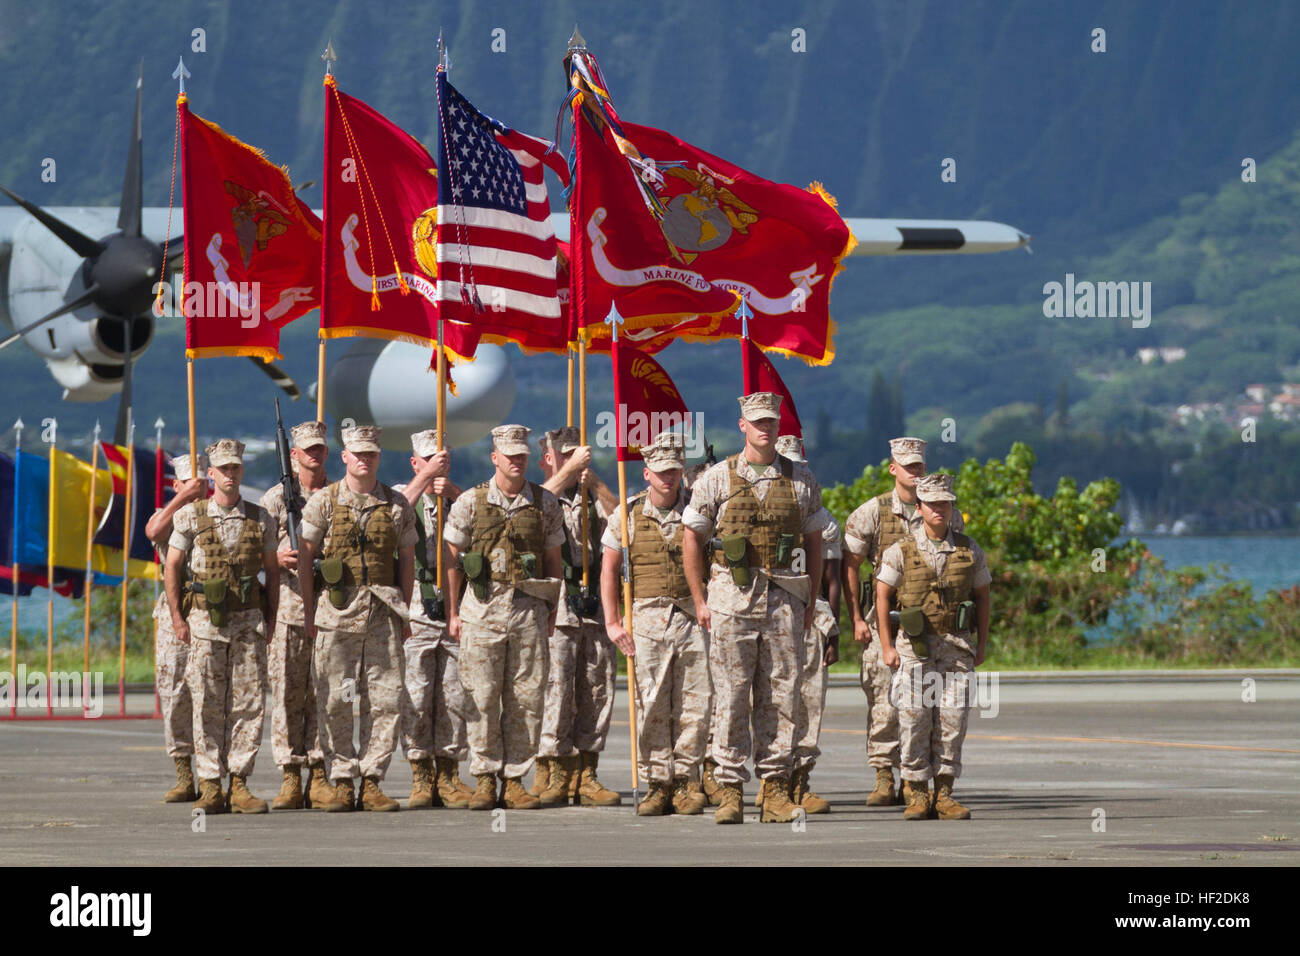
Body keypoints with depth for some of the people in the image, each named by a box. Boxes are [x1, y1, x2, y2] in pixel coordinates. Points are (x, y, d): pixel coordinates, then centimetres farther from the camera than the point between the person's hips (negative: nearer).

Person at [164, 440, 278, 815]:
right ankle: (210, 787, 2)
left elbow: (272, 570, 13)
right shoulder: (191, 517, 1)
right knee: (208, 707, -2)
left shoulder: (260, 519, 6)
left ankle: (239, 784, 3)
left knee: (248, 703, -2)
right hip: (206, 622, -2)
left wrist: (272, 617, 6)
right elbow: (172, 566, 5)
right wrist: (177, 618, 0)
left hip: (249, 622, 2)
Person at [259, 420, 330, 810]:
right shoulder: (277, 497, 5)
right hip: (289, 606, -2)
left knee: (323, 696, 2)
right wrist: (277, 559, -16)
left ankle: (319, 777, 5)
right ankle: (290, 779, -1)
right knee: (287, 695, -3)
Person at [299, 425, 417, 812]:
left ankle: (371, 781, 5)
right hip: (337, 612, -2)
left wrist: (404, 613, 7)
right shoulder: (324, 501, 3)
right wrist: (309, 613, -2)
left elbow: (407, 560, 12)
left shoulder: (396, 505, 8)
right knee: (334, 703, -2)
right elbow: (304, 557, 3)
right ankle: (342, 781, 4)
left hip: (383, 613, 2)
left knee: (385, 700, -1)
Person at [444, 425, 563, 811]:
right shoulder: (470, 502, 2)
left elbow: (553, 559, 14)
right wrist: (452, 613, 1)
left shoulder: (545, 503, 7)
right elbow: (453, 558, 5)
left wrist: (553, 609, 9)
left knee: (526, 698, 1)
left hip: (530, 608, 2)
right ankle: (484, 779, 4)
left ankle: (514, 779, 8)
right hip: (483, 606, -2)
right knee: (481, 697, -3)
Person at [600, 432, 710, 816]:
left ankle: (686, 781, 6)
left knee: (694, 705, -2)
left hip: (692, 616, 0)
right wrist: (613, 622, 0)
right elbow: (609, 570, 7)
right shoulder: (628, 514, 5)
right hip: (647, 618, 0)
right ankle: (658, 784, 2)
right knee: (651, 705, -3)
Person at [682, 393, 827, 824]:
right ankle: (730, 790, 0)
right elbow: (693, 539, 5)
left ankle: (776, 787, 7)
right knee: (731, 695, -3)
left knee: (780, 693, 2)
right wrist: (699, 601, 1)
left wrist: (811, 600, 8)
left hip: (784, 596, 2)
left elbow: (814, 542, 14)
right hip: (732, 594, -2)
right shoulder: (717, 478, 2)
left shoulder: (801, 480, 8)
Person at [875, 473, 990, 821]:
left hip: (957, 645, 2)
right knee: (914, 717, -6)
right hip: (914, 645, -2)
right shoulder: (901, 551, -2)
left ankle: (943, 793, 3)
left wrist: (982, 643, 10)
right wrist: (887, 646, -3)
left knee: (953, 717, -3)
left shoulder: (969, 551, 4)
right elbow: (882, 596, 2)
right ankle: (916, 793, 2)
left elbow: (982, 595, 14)